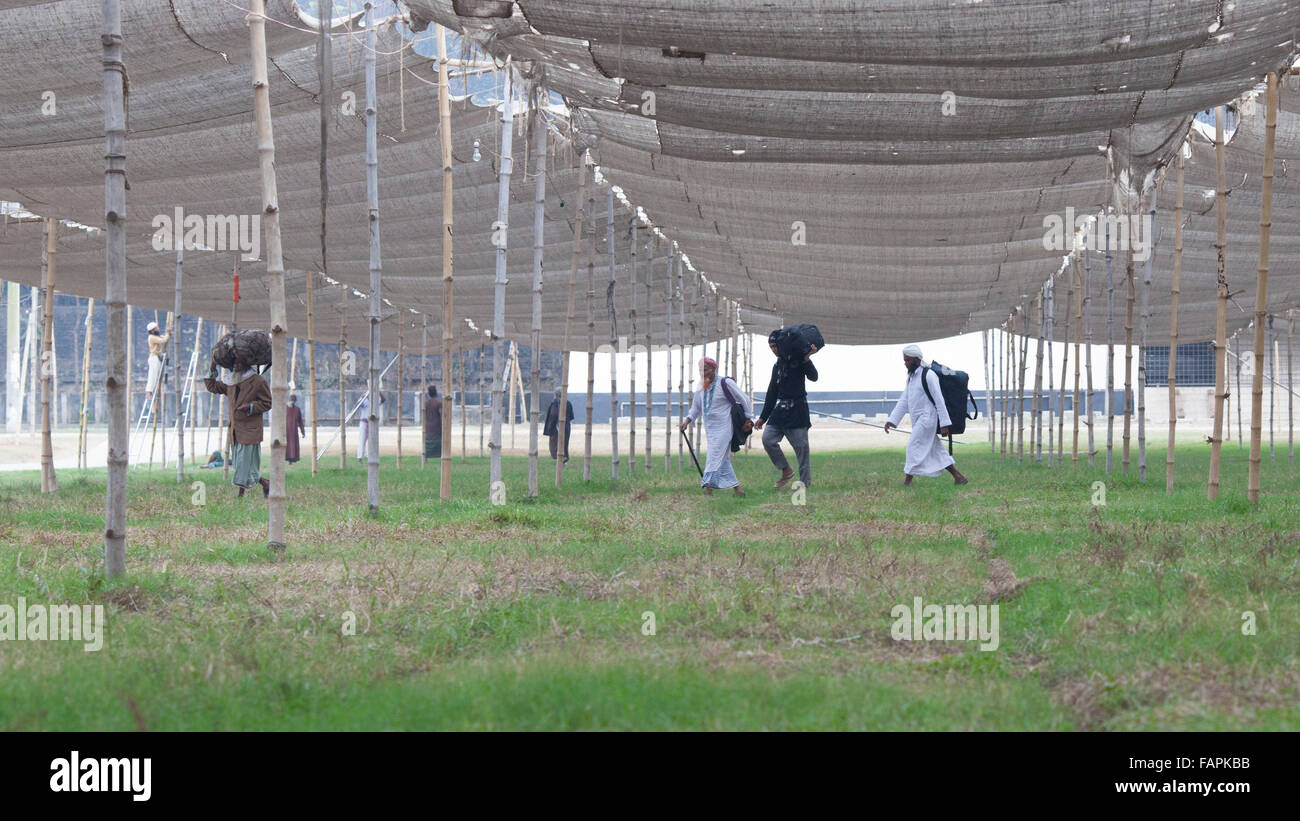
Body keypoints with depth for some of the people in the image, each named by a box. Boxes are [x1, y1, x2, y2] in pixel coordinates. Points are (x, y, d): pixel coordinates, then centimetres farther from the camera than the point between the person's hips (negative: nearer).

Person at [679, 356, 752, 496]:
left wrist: (747, 419, 0)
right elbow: (695, 408, 17)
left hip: (723, 427, -7)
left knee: (714, 459, -14)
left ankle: (708, 488, -19)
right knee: (723, 460, 9)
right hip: (710, 429, 7)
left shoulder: (725, 383, -9)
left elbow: (744, 399, -3)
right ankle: (737, 488, 16)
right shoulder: (701, 387, 9)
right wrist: (687, 421, 1)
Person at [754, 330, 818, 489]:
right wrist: (763, 417, 20)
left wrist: (807, 360, -30)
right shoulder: (777, 365, 18)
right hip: (780, 410, 6)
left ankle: (806, 483, -2)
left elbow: (813, 377, -14)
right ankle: (786, 470, 6)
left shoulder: (798, 359, -1)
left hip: (797, 411, -6)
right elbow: (772, 393, 22)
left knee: (801, 446, -6)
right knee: (768, 439, -8)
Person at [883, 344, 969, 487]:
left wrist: (944, 424, -19)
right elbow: (903, 401, 16)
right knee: (936, 451, 9)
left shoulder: (929, 375, -13)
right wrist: (892, 420, 9)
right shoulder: (911, 377, 15)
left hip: (927, 418, -9)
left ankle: (907, 481, -9)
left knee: (913, 447, -11)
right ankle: (959, 477, 12)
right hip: (918, 420, 9)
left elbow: (939, 400, -16)